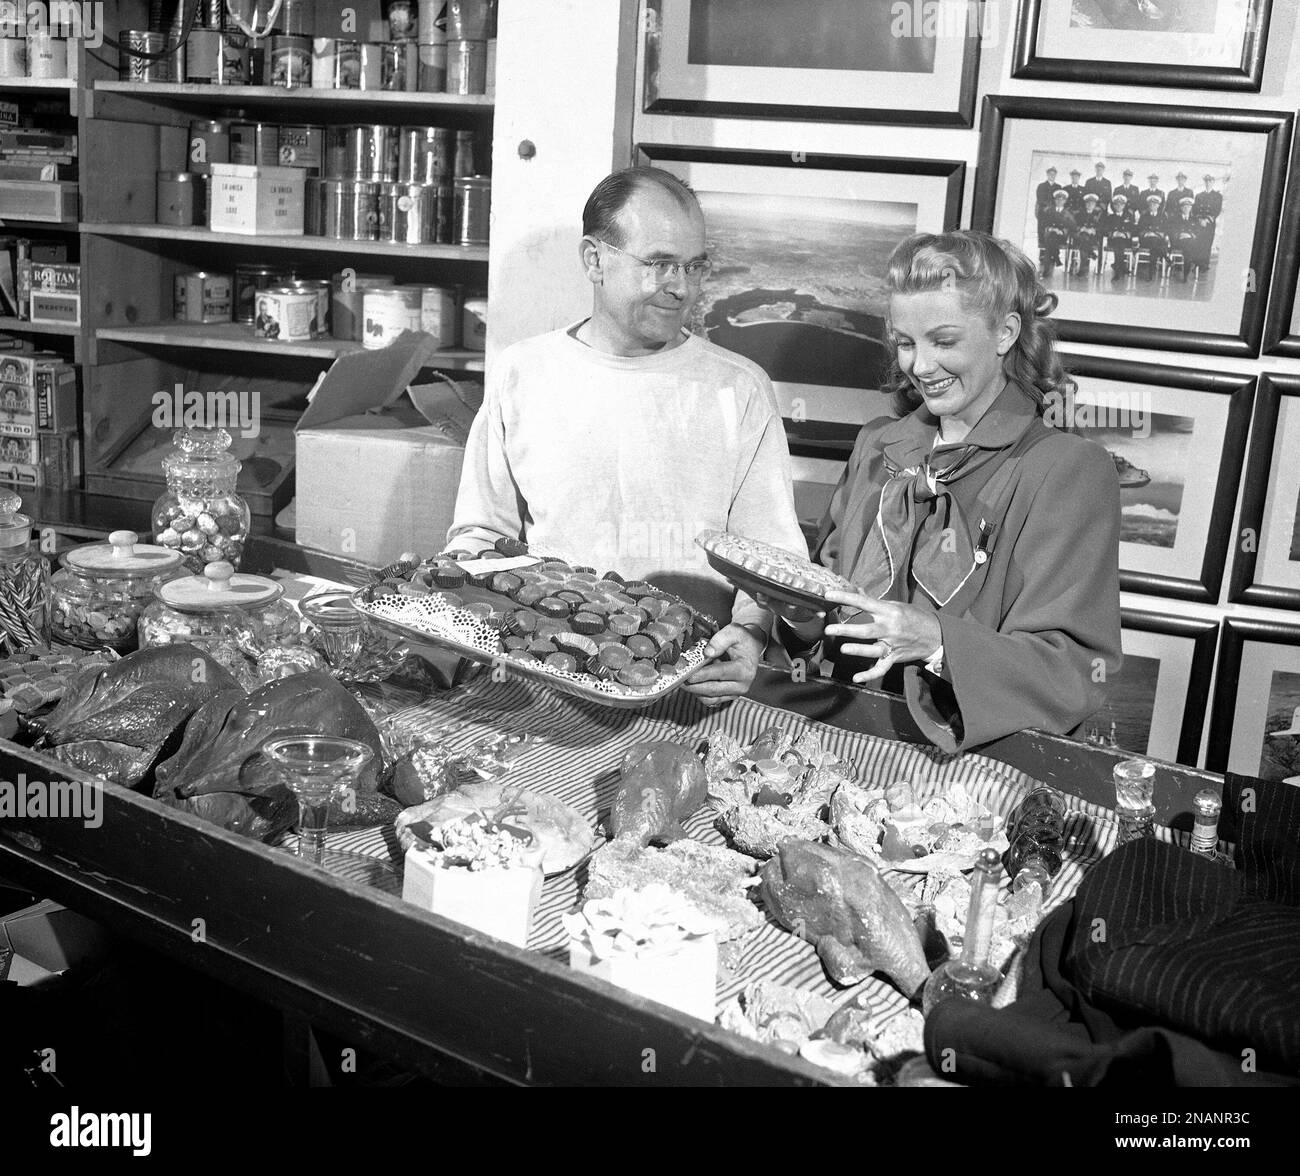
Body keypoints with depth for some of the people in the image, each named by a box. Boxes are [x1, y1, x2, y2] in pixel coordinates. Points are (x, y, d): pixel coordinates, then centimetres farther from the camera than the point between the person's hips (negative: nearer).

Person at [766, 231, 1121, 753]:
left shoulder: (1070, 470, -6)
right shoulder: (877, 445, 12)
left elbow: (1076, 671, -12)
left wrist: (938, 642, -27)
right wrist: (800, 604, -6)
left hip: (981, 751, -3)